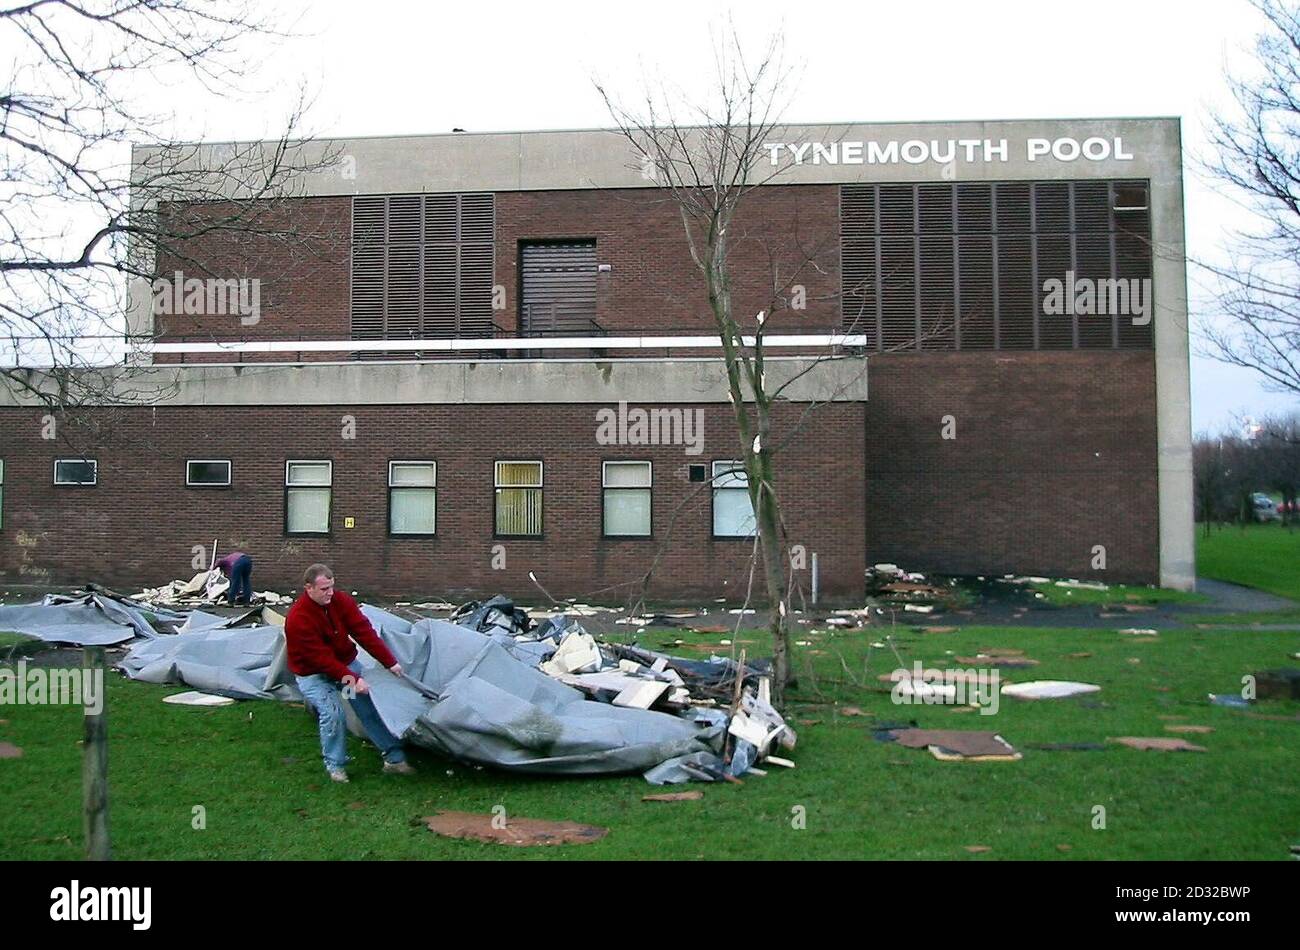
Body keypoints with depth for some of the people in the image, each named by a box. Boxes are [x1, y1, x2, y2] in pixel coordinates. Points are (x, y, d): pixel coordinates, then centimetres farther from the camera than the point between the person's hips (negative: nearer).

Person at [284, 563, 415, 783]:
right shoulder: (298, 619, -29)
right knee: (333, 713, -23)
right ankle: (335, 765, 0)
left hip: (346, 663, 5)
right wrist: (352, 679, -31)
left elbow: (364, 631, -13)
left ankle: (394, 757, 5)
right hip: (313, 674, -5)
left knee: (371, 705, -4)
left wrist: (390, 662, -16)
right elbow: (321, 658, -28)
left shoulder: (341, 600, -13)